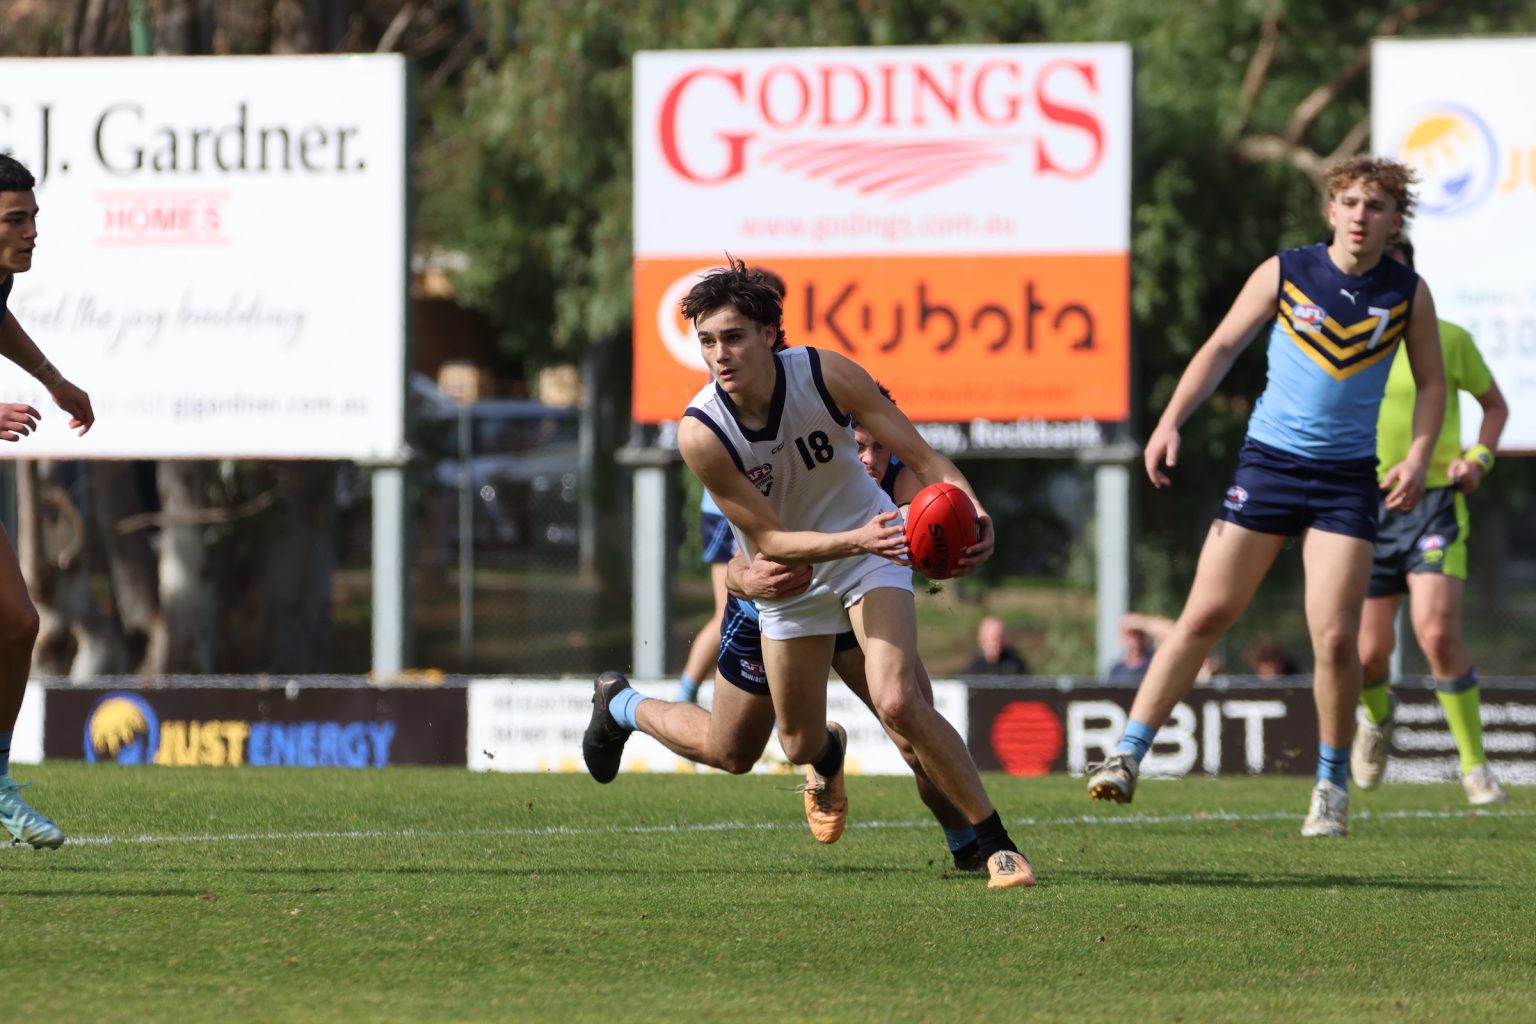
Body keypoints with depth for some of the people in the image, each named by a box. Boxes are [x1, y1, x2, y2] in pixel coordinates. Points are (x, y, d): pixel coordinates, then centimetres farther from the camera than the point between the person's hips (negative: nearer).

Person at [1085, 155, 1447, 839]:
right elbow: (1222, 347, 1)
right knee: (1204, 617, -5)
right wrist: (1171, 422, -10)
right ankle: (1127, 757, 1)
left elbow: (1431, 382, 12)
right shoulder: (1285, 273, -1)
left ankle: (1332, 785, 10)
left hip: (1347, 478, 0)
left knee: (1335, 639, -9)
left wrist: (1417, 457, -4)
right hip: (1268, 464, 0)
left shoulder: (1408, 294, 2)